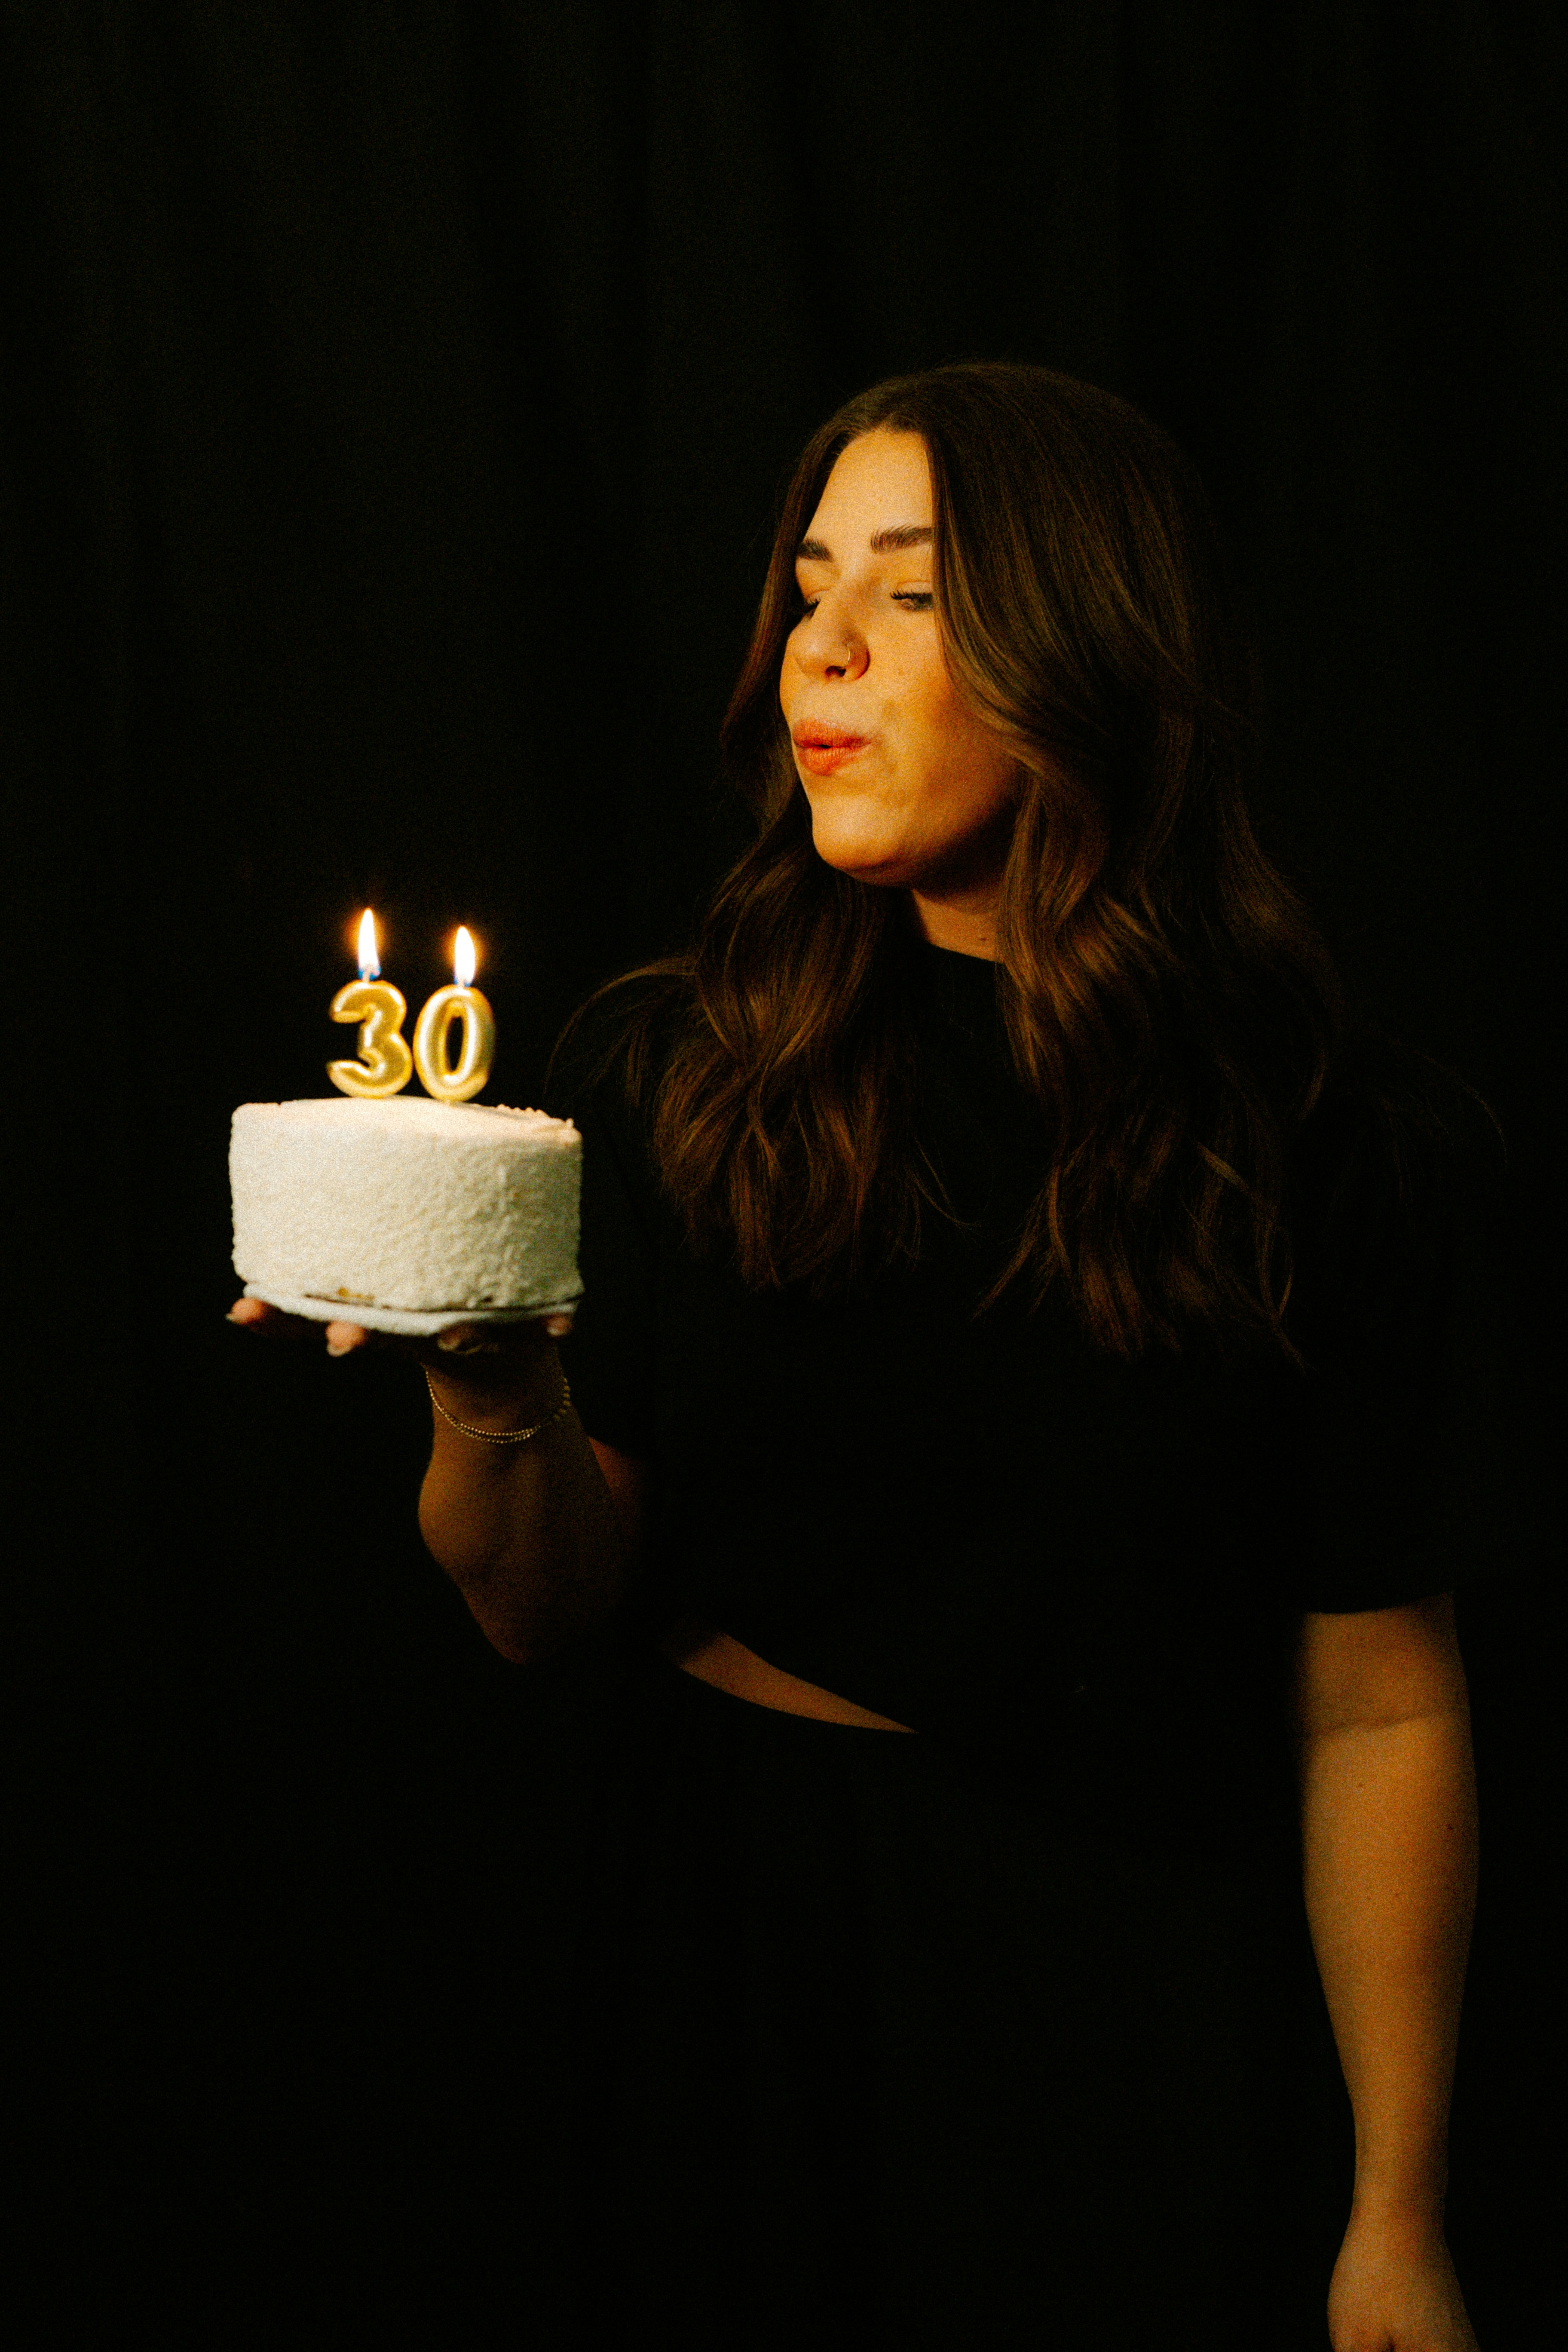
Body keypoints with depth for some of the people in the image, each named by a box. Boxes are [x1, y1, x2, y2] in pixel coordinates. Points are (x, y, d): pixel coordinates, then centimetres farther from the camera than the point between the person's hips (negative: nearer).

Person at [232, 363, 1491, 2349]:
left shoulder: (1329, 1139, -10)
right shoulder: (664, 1068, -5)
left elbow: (1378, 1704, -6)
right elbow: (551, 1609, -4)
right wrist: (487, 1400, -25)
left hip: (1132, 2015, -1)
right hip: (728, 1961, 2)